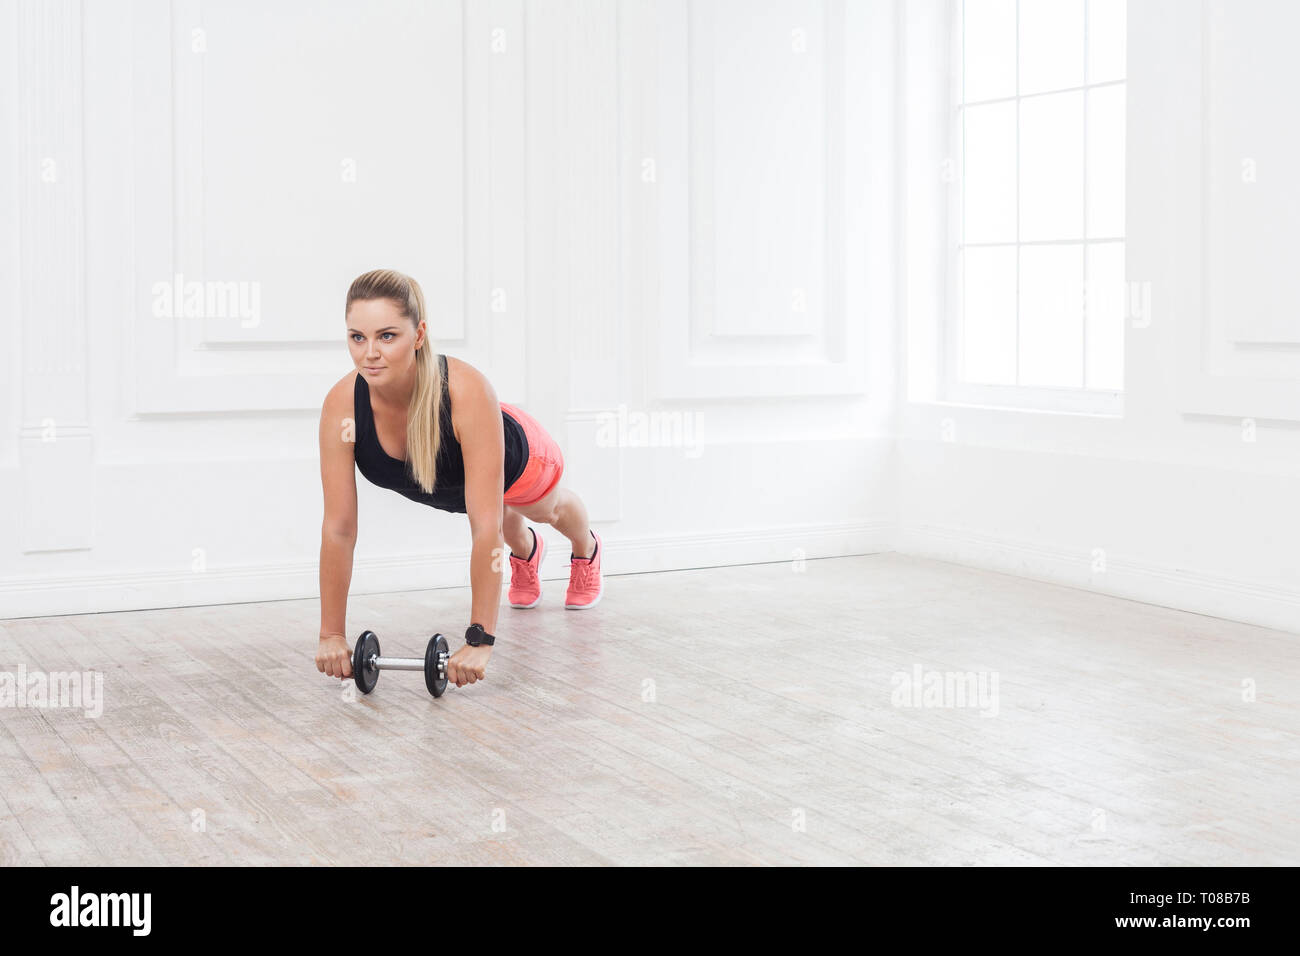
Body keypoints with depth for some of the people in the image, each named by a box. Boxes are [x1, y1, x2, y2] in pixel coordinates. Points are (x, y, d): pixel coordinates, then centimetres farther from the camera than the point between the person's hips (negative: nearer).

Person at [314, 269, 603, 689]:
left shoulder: (468, 390, -49)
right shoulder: (342, 405, -39)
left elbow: (485, 526, -48)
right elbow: (338, 528, -33)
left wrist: (480, 639, -49)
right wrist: (331, 635, -32)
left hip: (515, 461, -2)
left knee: (551, 509, 34)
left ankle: (586, 550, 69)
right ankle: (527, 551, 72)